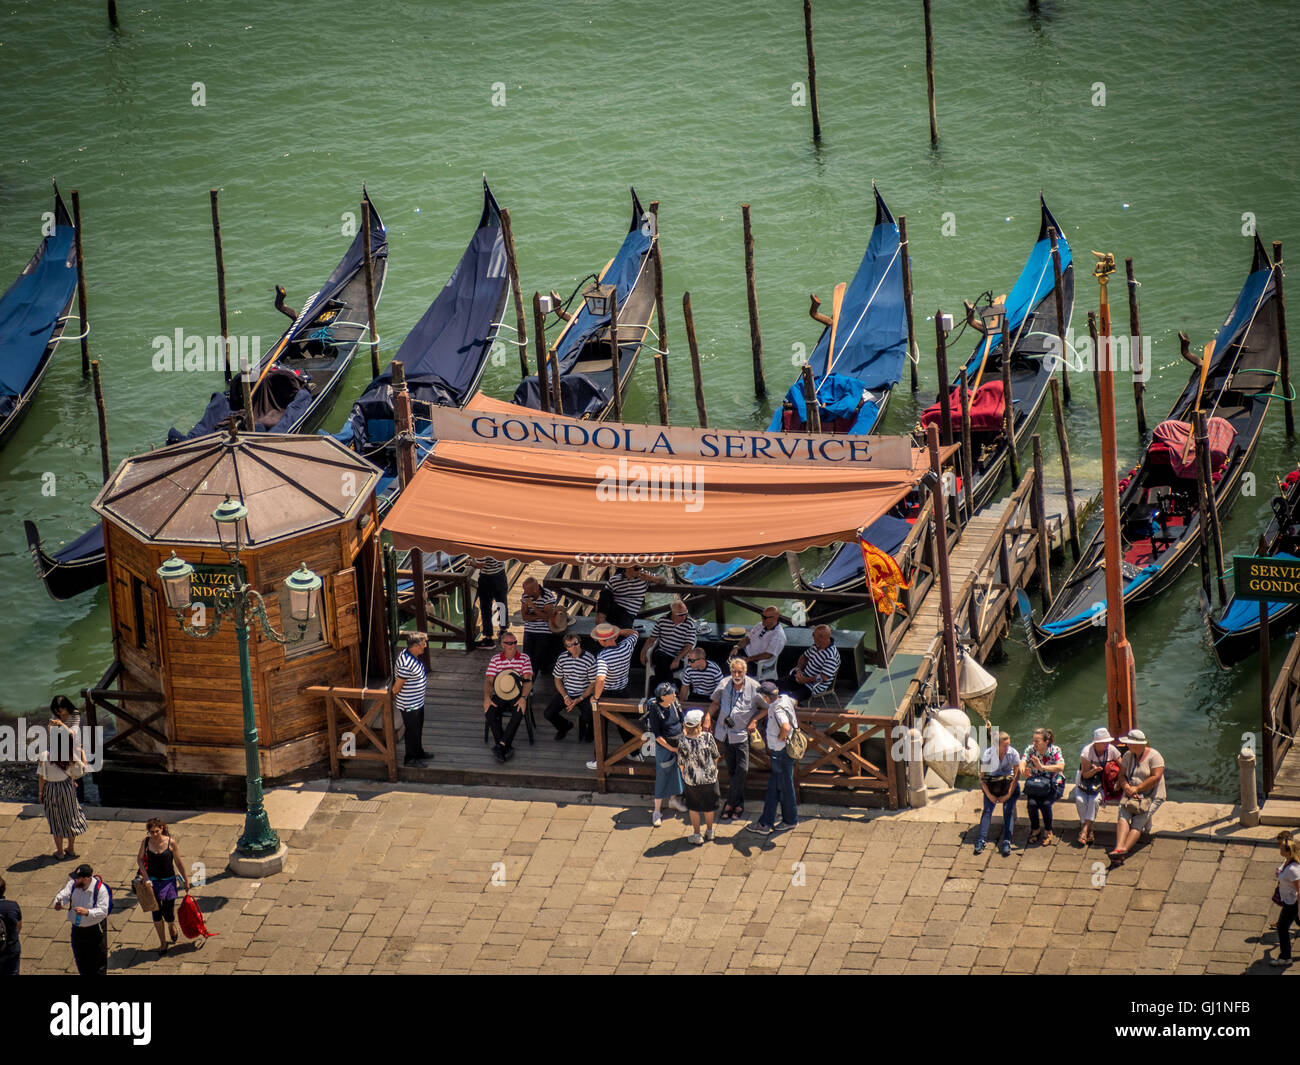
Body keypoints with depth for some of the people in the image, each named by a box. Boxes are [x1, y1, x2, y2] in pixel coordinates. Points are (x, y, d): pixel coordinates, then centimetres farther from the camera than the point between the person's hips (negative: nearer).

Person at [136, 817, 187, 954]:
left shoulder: (171, 843, -13)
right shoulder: (146, 842, -8)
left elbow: (179, 862, -4)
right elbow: (140, 859, 5)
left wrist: (186, 881, 4)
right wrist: (145, 876, -7)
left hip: (168, 881, -2)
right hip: (152, 881, 2)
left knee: (168, 914, 0)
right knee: (156, 914, 4)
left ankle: (171, 925, 38)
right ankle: (162, 943, 21)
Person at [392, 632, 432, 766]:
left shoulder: (414, 657, -1)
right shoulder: (407, 664, -33)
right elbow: (397, 687, -24)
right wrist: (393, 699, -8)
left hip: (417, 702, 9)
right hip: (409, 705, -9)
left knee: (418, 729, 24)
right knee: (412, 731, 6)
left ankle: (419, 753, 41)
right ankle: (410, 759, 20)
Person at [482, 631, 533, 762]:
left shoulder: (524, 658, 3)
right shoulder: (496, 659, 6)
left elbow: (528, 680, -6)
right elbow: (489, 681, 0)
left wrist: (523, 697, -24)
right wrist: (487, 697, -19)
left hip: (518, 695, -1)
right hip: (499, 695, 1)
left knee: (519, 712, -34)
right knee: (490, 711, -30)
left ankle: (500, 745, -27)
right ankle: (507, 747, -24)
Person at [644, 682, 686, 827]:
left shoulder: (675, 704, -5)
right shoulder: (655, 710, -22)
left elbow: (682, 723, 9)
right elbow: (657, 735, -18)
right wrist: (672, 748, -15)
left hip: (679, 743, 6)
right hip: (664, 745, -6)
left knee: (676, 772, 20)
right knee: (662, 777, -1)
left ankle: (673, 799, 42)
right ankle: (657, 811, 6)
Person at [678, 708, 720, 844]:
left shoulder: (683, 742, -20)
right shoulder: (708, 737, -18)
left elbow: (681, 764, -9)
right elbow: (715, 757, -4)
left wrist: (684, 776, 11)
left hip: (691, 780, -1)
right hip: (710, 777, 1)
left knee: (693, 807, 18)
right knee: (709, 806, 21)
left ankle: (697, 835, 25)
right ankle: (709, 832, 36)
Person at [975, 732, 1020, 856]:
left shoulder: (1013, 753, -14)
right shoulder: (987, 754, -14)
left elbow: (1016, 776, -10)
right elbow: (982, 777, -7)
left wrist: (1008, 795, -15)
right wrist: (989, 795, -14)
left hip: (1009, 784, 0)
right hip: (991, 784, 0)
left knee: (1008, 810, -20)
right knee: (988, 809, -18)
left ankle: (1006, 842, -27)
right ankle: (981, 840, -25)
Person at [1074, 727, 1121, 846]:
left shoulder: (1111, 750, -9)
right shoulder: (1087, 751, -14)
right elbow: (1085, 774, -13)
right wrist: (1094, 771, -34)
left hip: (1102, 783, 0)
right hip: (1085, 782, 0)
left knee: (1095, 800, -31)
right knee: (1080, 800, -29)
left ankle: (1084, 830, -30)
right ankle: (1088, 831, -17)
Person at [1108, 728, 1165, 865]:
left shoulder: (1154, 756, -7)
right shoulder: (1128, 755, 12)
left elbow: (1156, 777, -15)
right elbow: (1122, 774, 13)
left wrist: (1136, 788, -17)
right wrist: (1126, 786, -9)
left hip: (1151, 796, -5)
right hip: (1131, 795, 5)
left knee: (1138, 822, -25)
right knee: (1123, 817, -25)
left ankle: (1123, 849, -44)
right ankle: (1119, 848, -45)